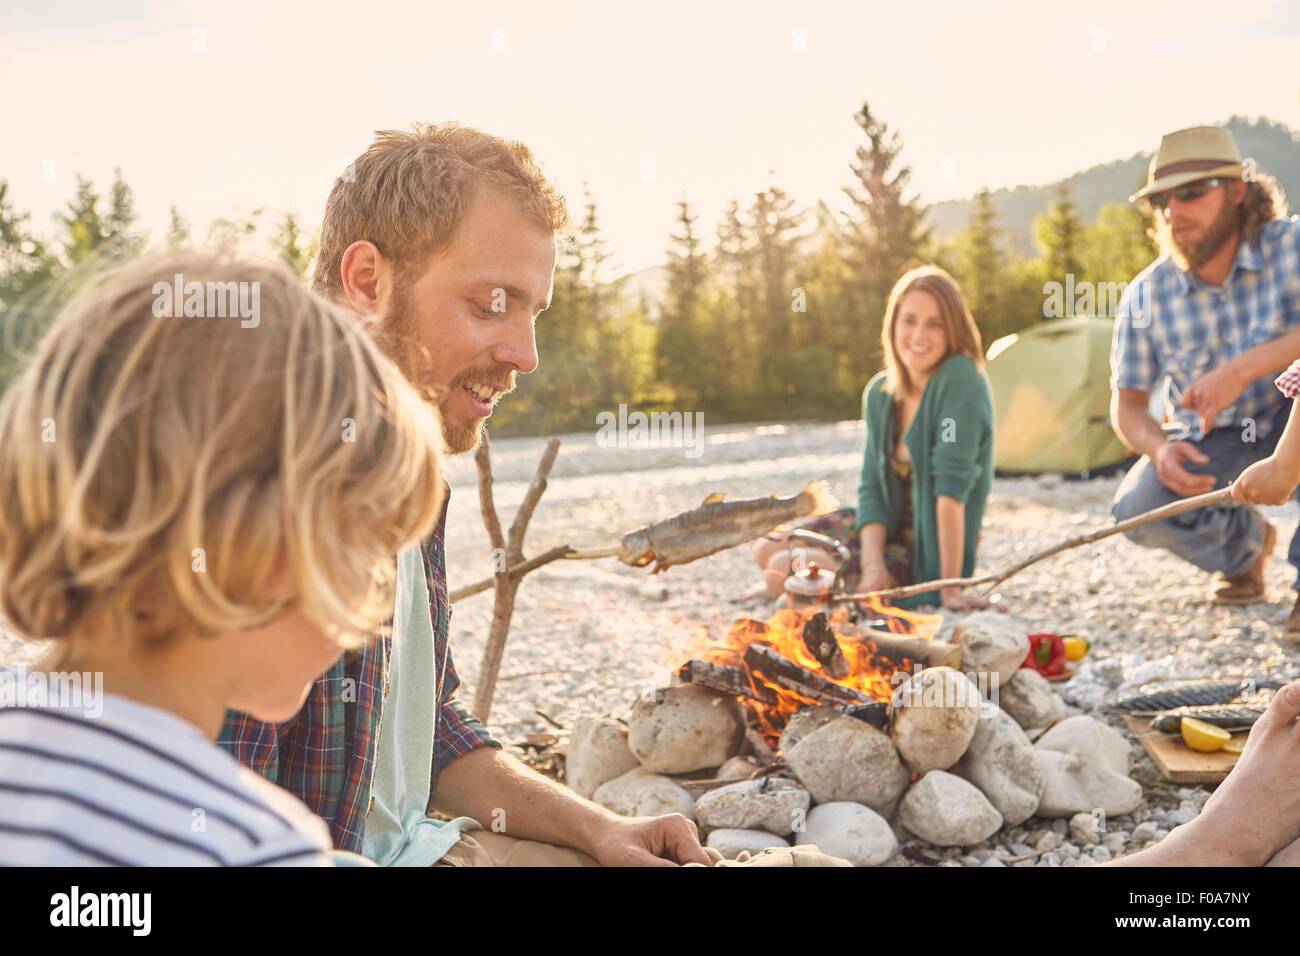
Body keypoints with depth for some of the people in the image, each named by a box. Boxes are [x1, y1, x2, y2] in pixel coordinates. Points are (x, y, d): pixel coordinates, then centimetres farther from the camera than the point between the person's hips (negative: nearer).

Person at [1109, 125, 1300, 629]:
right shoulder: (1146, 296, -8)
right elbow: (1127, 403, -1)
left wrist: (1244, 369, -42)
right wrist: (1159, 449, -23)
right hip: (1216, 446, 3)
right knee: (1137, 509, -25)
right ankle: (1245, 541, 13)